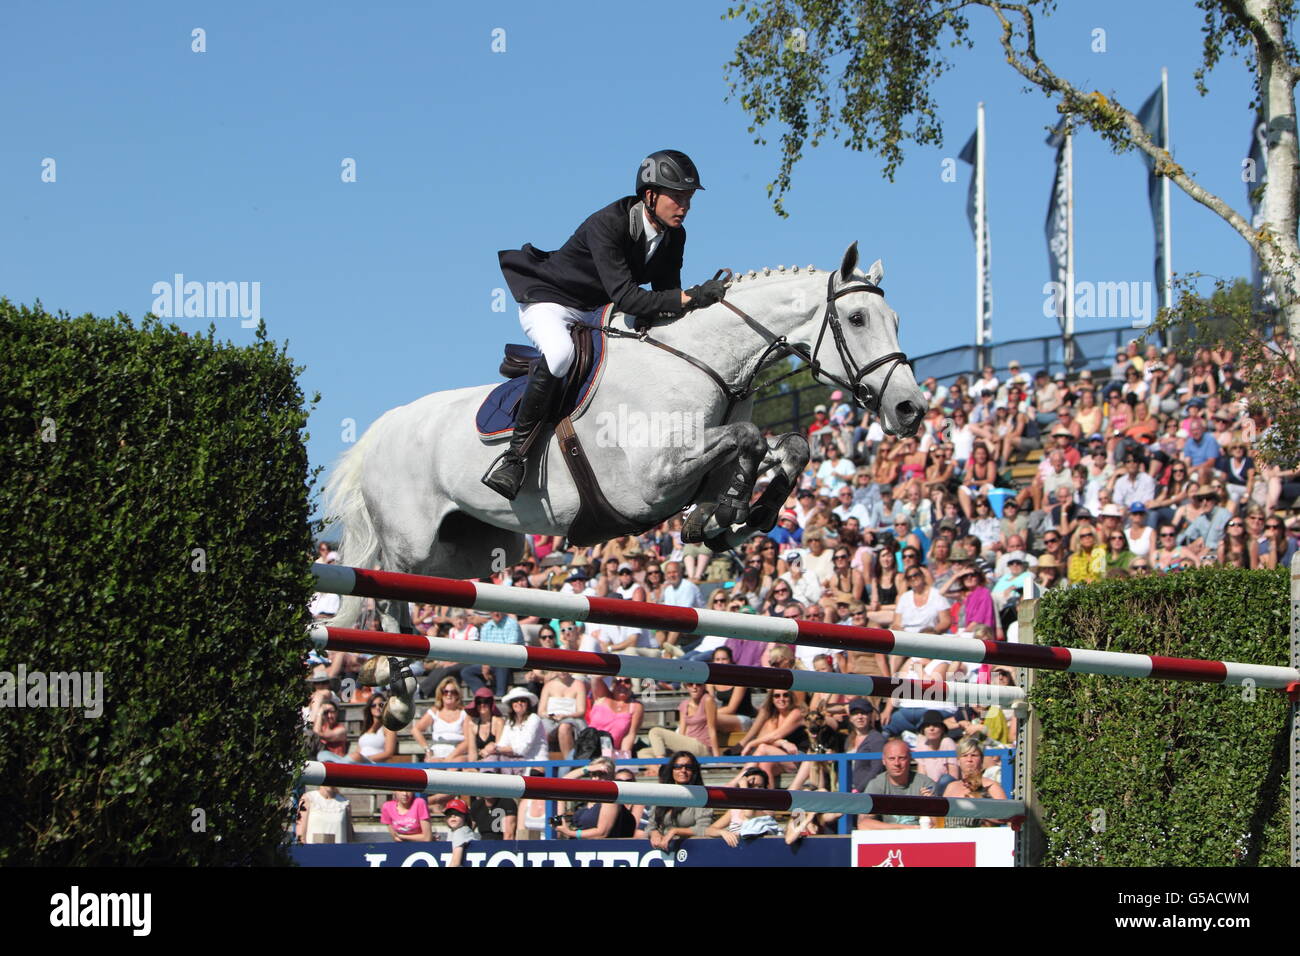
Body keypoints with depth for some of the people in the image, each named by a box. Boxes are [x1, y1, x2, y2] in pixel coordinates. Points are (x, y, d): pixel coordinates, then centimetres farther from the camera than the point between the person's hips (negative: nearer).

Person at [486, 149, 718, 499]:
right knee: (560, 353, -38)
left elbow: (667, 298, -1)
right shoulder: (607, 225, -30)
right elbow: (624, 297, -39)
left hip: (595, 313, 9)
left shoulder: (673, 237, -6)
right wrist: (689, 297, -46)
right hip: (549, 301, -9)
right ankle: (516, 450, -29)